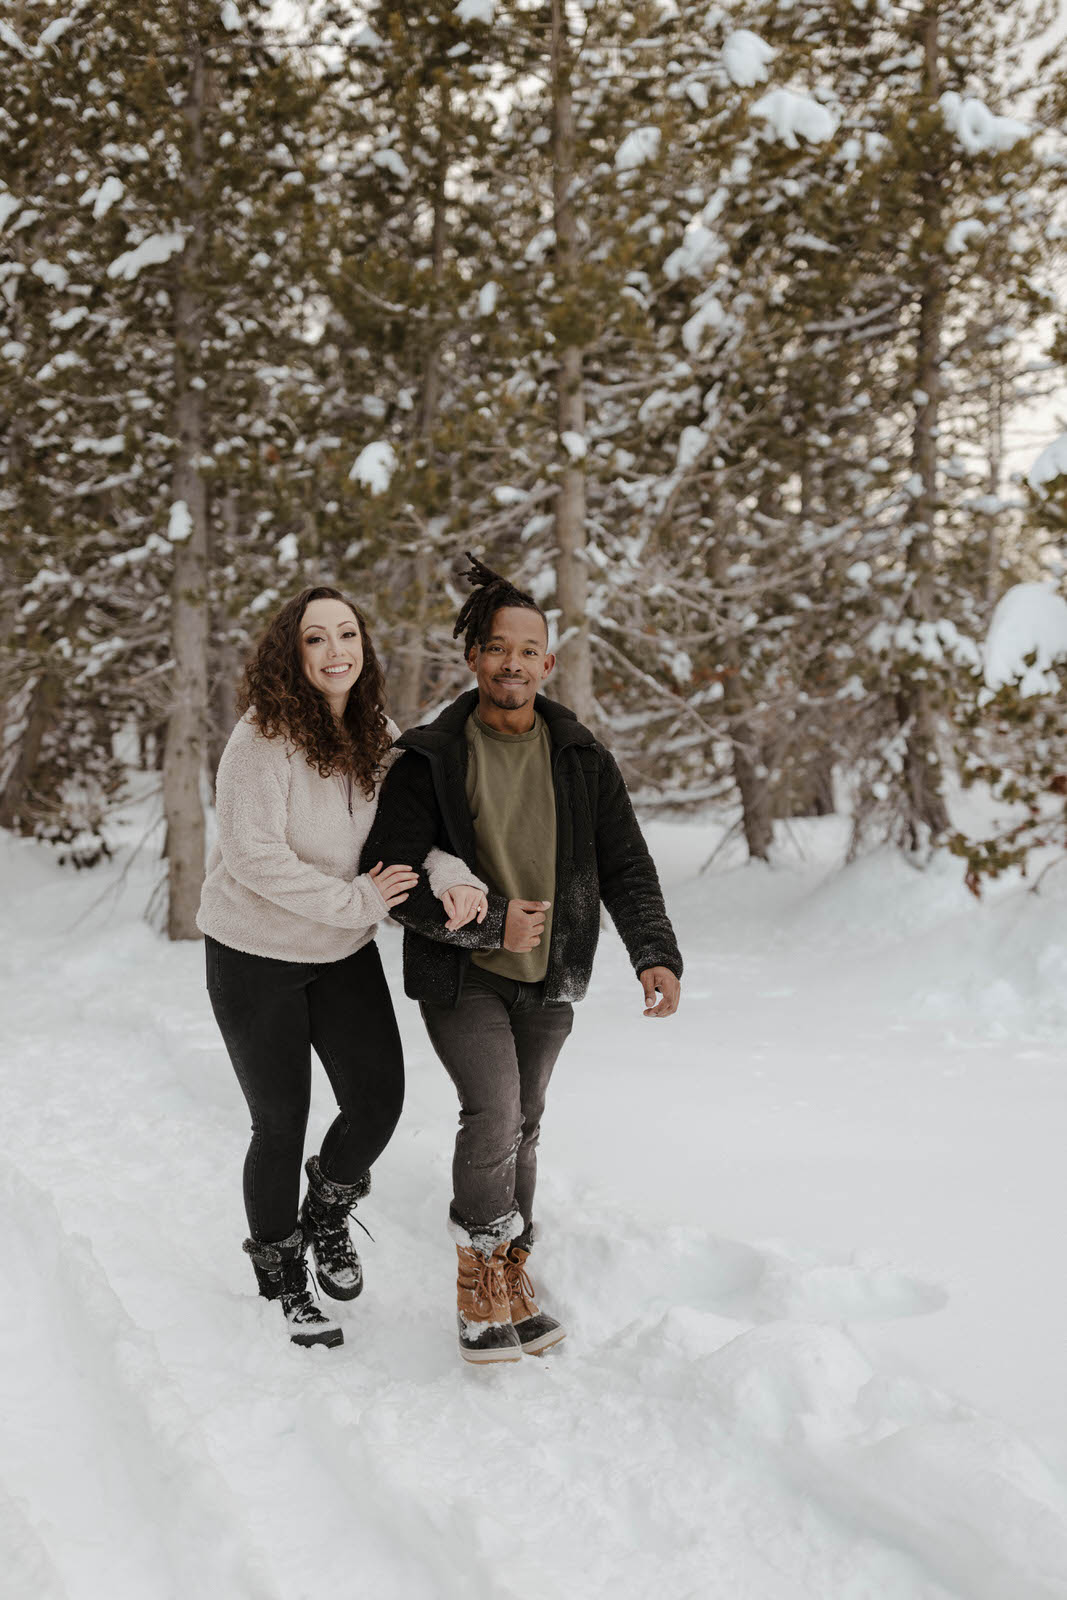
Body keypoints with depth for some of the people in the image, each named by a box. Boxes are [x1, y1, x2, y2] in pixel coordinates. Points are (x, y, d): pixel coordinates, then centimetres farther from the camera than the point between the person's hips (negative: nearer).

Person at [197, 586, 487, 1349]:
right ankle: (281, 1273, 29)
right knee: (281, 1122, 5)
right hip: (255, 954, -5)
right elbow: (255, 856, -25)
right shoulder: (261, 740, -20)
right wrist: (358, 899, -23)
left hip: (344, 953, 5)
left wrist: (451, 873, -25)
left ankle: (327, 1214, 32)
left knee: (379, 1099, 0)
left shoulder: (377, 735, -2)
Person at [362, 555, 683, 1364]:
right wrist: (489, 924, -20)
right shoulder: (430, 760, -9)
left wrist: (656, 953, -18)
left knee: (521, 1127, 14)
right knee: (493, 1116, -18)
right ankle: (481, 1275, 3)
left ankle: (513, 1275, 31)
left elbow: (626, 866, -2)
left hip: (548, 976, 4)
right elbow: (394, 874, -11)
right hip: (459, 973, -4)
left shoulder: (583, 761, 0)